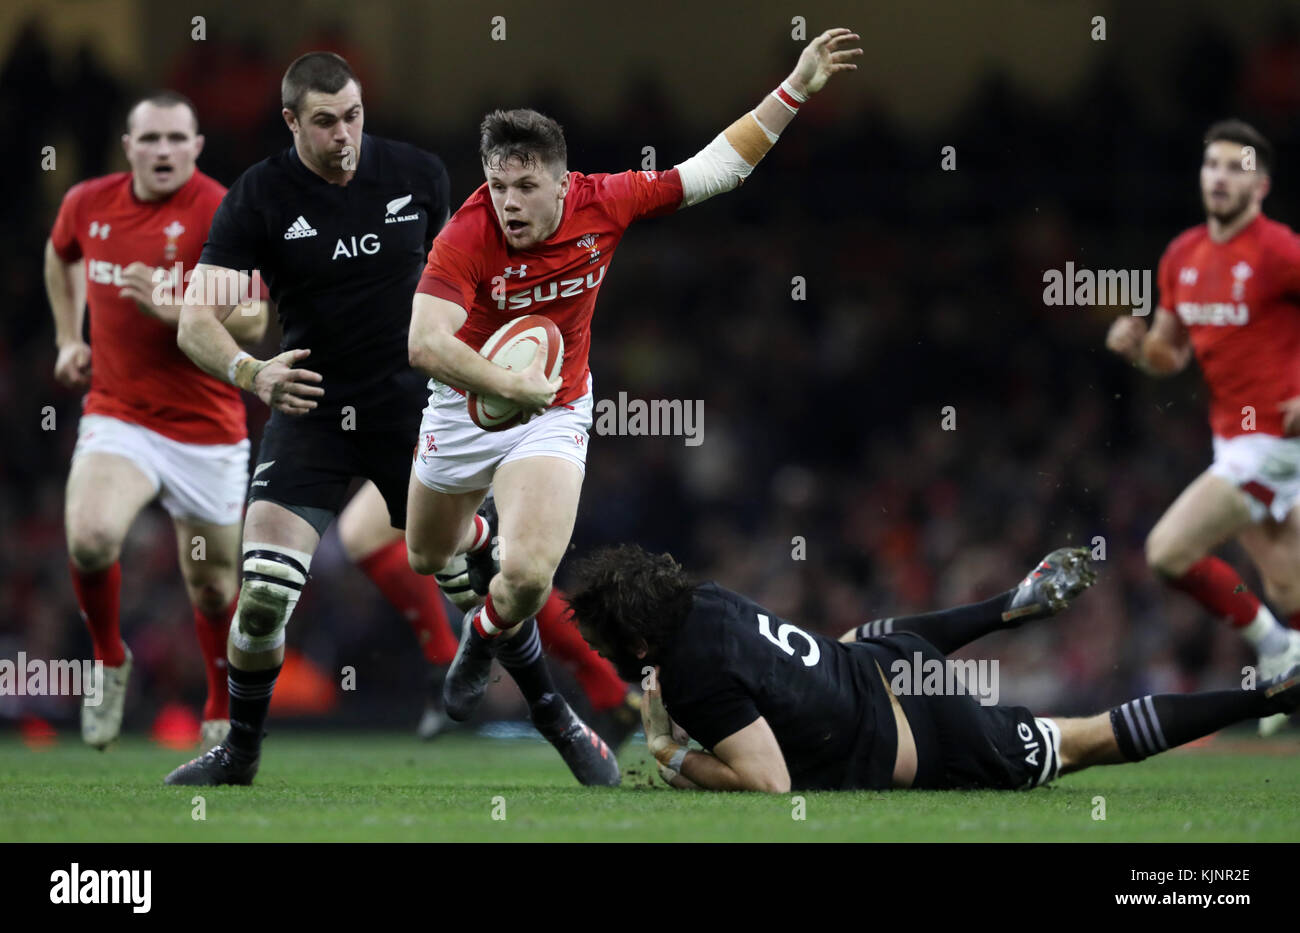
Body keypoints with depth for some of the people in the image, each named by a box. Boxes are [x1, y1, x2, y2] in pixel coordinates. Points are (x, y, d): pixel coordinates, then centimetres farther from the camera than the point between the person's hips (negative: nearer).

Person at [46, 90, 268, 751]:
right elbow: (61, 256, 26)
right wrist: (70, 337, 17)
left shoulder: (221, 214, -12)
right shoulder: (87, 204, 1)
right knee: (90, 540, -25)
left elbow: (252, 325, -16)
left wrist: (173, 311, -29)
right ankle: (110, 662, 4)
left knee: (212, 586, 7)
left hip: (207, 429, -2)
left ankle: (224, 712, 33)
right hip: (116, 417, 2)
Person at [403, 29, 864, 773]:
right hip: (466, 405, 0)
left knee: (529, 575, -23)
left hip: (554, 412, 0)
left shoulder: (605, 205, -20)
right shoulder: (468, 235, -30)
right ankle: (474, 533, 62)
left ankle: (492, 636, 14)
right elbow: (425, 345, -38)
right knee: (427, 558, 23)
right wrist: (513, 386, -40)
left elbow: (720, 167, -10)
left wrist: (796, 90, -13)